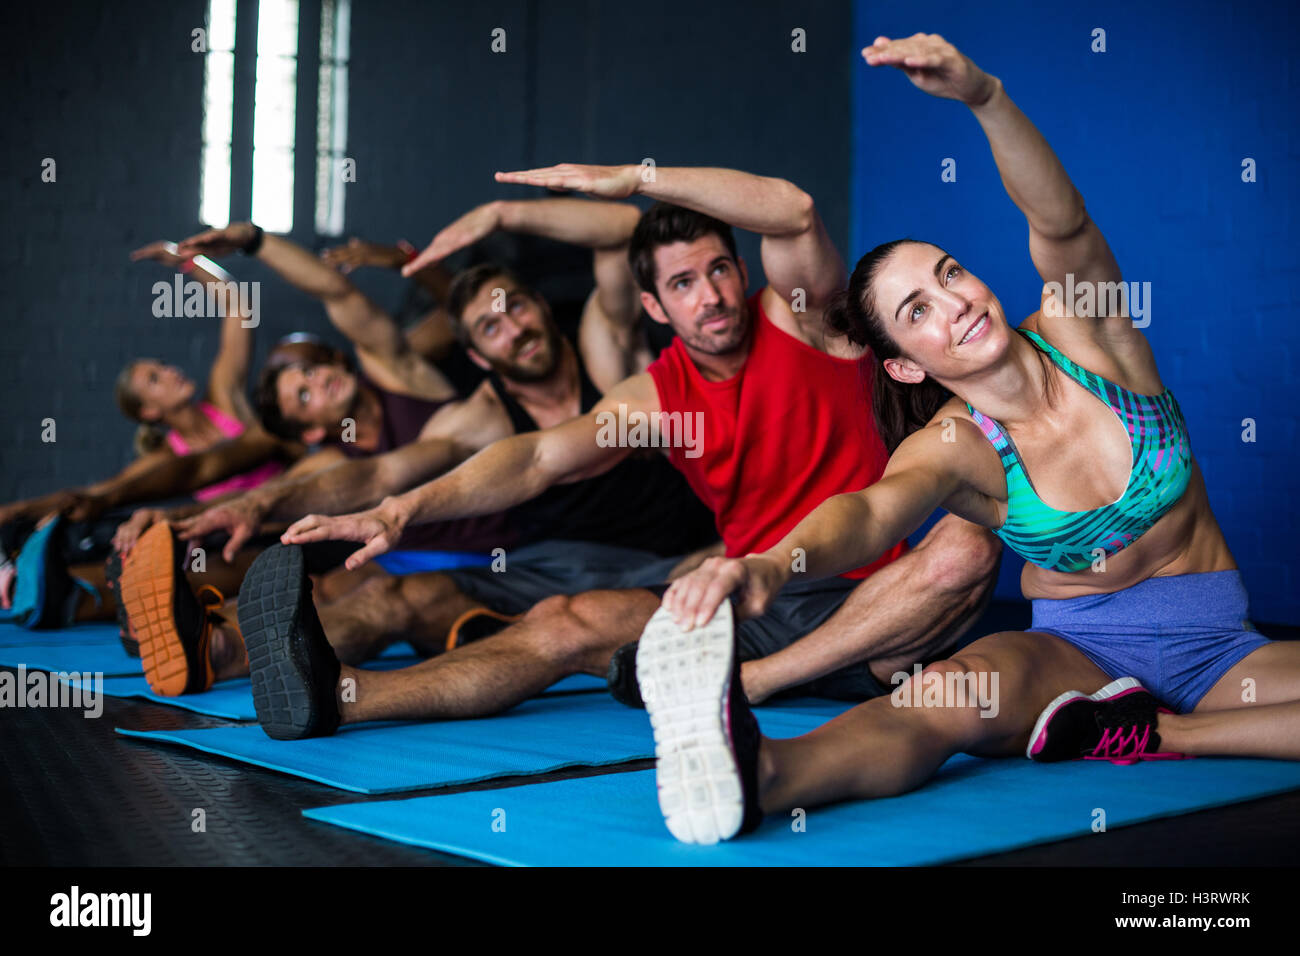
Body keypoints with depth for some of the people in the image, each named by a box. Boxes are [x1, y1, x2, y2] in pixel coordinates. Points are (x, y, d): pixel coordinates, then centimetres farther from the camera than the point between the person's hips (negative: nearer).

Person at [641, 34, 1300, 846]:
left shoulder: (1082, 330, -7)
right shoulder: (953, 448, -12)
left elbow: (1060, 220, -28)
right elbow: (870, 511, -34)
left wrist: (984, 94, -46)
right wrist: (770, 564, -57)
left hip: (1217, 645, 3)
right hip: (1078, 651, -2)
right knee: (959, 688, -38)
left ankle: (1152, 735, -20)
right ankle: (756, 775, -62)